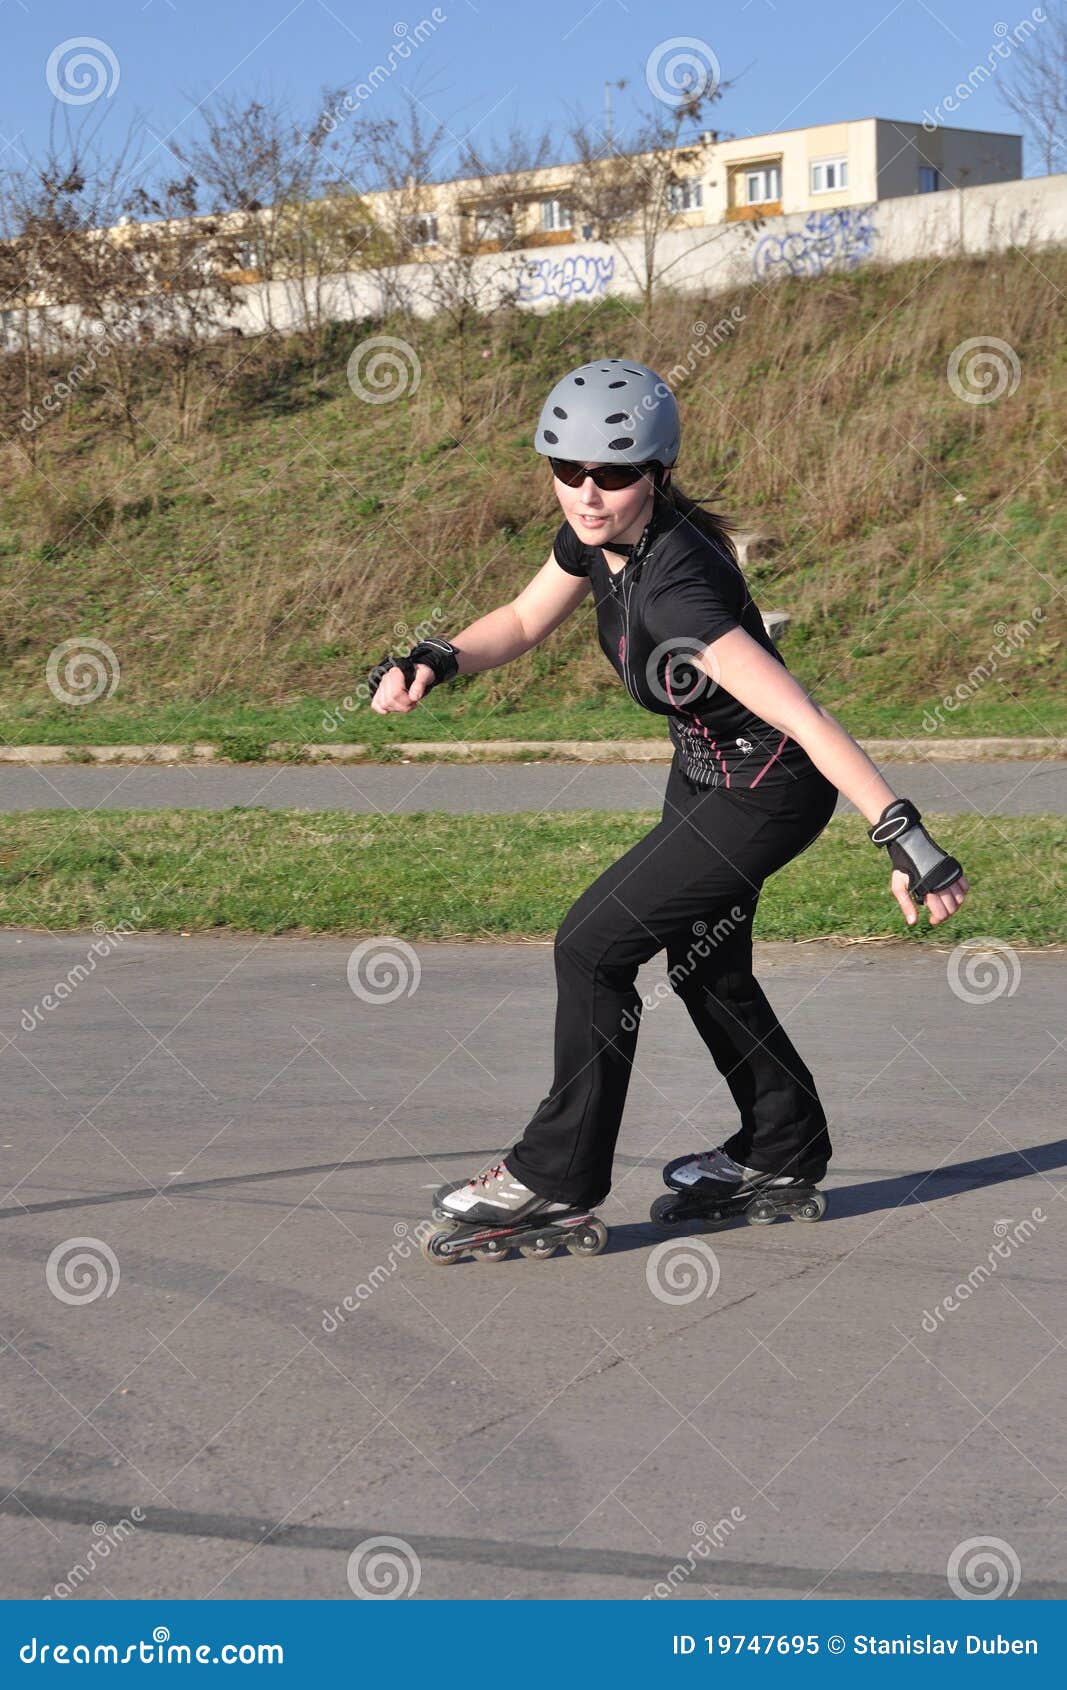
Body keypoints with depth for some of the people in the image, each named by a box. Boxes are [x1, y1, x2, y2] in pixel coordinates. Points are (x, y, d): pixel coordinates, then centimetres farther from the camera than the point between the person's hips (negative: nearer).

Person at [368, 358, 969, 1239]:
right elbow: (524, 620, 8)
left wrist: (904, 835, -48)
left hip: (766, 794, -9)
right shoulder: (600, 533, -12)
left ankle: (559, 1171, 9)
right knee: (704, 962, 21)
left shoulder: (676, 586, -36)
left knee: (592, 946, -7)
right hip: (705, 771, 9)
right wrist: (435, 660, -11)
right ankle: (785, 1146, 39)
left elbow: (805, 720, -42)